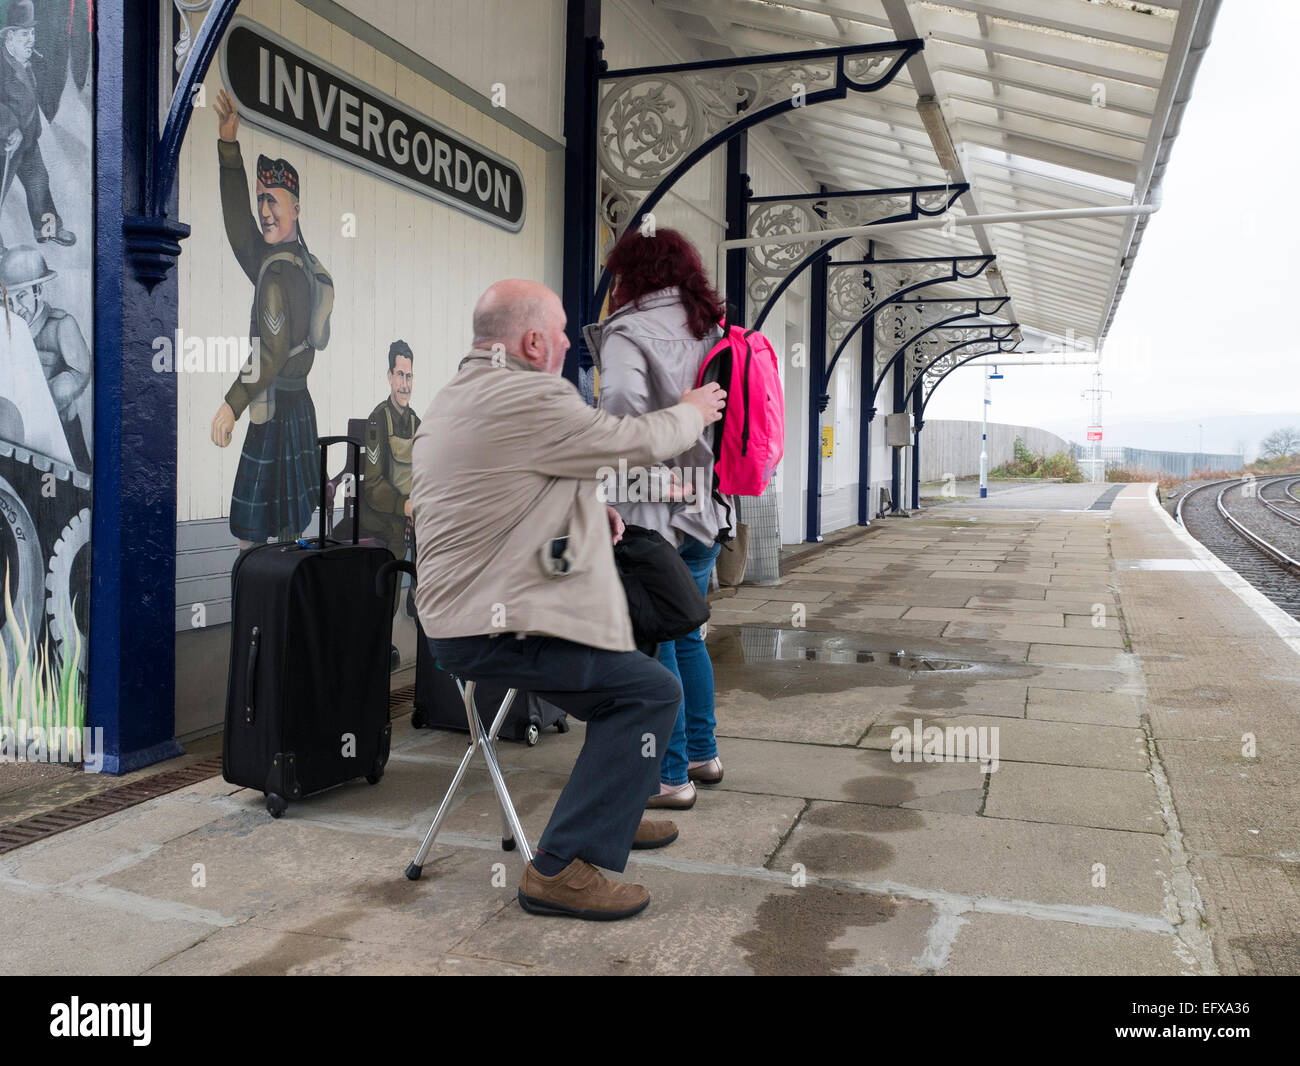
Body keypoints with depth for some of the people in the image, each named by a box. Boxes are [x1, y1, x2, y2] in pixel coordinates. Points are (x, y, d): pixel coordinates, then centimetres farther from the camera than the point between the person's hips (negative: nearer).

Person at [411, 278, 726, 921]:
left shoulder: (450, 398, 16)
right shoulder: (530, 399, -17)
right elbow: (640, 441, -8)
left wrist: (585, 511, 13)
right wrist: (693, 411, 13)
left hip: (449, 613, 11)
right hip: (491, 631, -11)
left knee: (619, 655, 24)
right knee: (651, 691, -10)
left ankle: (612, 814, 34)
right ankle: (561, 868, -9)